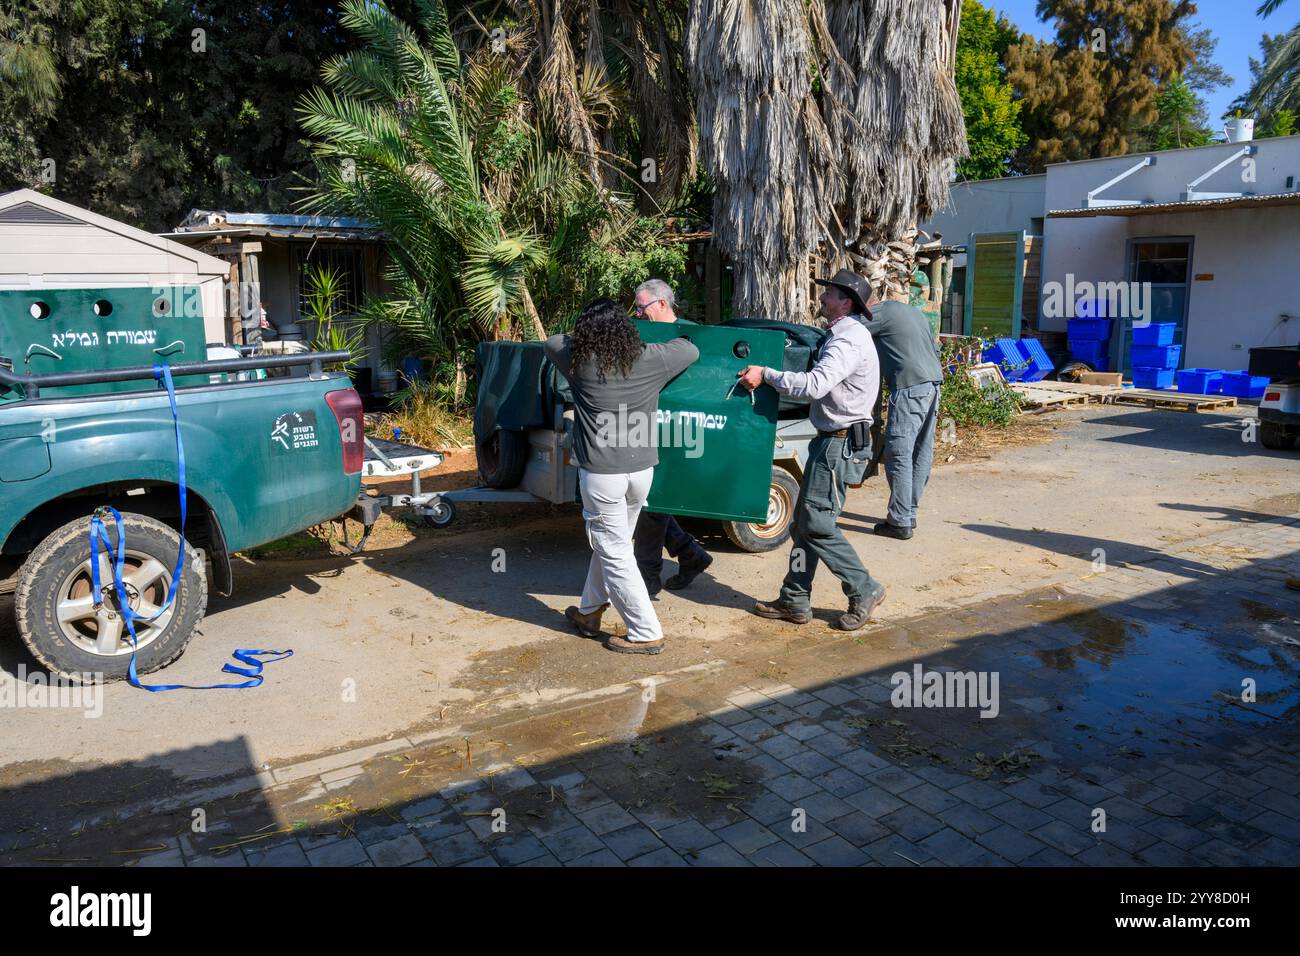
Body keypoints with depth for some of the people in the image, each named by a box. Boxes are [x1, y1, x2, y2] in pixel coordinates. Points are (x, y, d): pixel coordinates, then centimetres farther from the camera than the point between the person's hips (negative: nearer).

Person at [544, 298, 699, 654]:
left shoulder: (580, 361, -6)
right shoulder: (650, 359, 0)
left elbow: (552, 341, 15)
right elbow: (690, 349, 17)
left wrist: (584, 341, 29)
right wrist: (668, 340, 35)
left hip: (601, 474, -5)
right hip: (641, 471, 5)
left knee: (614, 554, 5)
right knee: (608, 544, 22)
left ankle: (646, 634, 7)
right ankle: (589, 612, 38)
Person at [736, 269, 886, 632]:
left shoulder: (848, 340, -17)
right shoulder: (844, 335, 17)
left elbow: (814, 385, -29)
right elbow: (821, 384, 18)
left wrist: (765, 374, -22)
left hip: (840, 443, -10)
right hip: (830, 440, 10)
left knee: (817, 524, -7)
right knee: (804, 521, 11)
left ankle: (864, 591, 7)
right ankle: (795, 601, 17)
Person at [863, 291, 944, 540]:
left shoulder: (879, 313, -4)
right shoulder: (914, 311, 24)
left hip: (910, 388, -9)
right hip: (933, 383, 9)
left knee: (899, 455, -5)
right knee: (922, 453, 12)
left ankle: (900, 522, -4)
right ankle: (910, 512, 20)